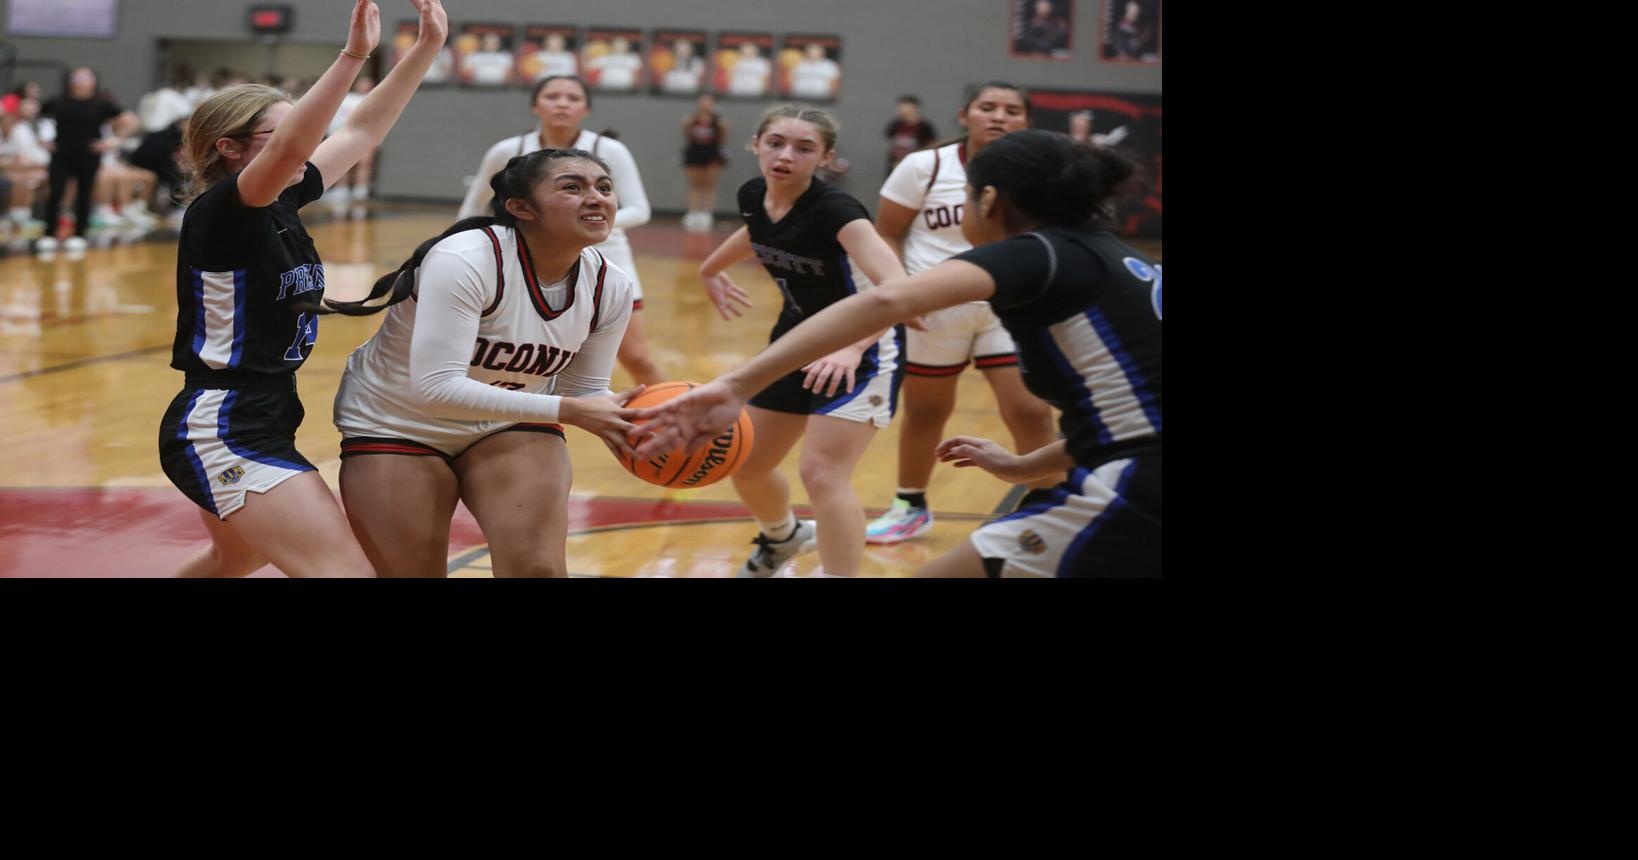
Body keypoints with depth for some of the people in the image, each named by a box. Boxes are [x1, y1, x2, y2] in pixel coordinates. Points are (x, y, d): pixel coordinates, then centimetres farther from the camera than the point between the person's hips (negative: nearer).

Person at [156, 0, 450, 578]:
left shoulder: (281, 204, 7)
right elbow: (289, 149, -36)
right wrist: (352, 57, -44)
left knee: (234, 561, 33)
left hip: (259, 424, 11)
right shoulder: (218, 211, -16)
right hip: (223, 429, -11)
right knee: (349, 571, -19)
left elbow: (363, 130, 12)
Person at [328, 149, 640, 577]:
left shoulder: (610, 287, -12)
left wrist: (622, 423, -25)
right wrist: (565, 411, -39)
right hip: (399, 425, -4)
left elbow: (583, 390, -1)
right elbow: (434, 387, -37)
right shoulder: (464, 260, -31)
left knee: (539, 568, -14)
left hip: (511, 427, 4)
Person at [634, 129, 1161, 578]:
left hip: (1132, 504, -8)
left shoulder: (1038, 252, -5)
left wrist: (737, 385, -26)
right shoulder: (1120, 259, 19)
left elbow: (888, 300, -21)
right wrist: (1025, 467, 28)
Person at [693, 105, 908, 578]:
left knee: (822, 472, -22)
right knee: (746, 464, 16)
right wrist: (712, 269, 30)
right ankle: (782, 537, 48)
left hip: (860, 349, -7)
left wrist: (852, 348, -57)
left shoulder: (834, 209, -31)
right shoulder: (753, 196, -10)